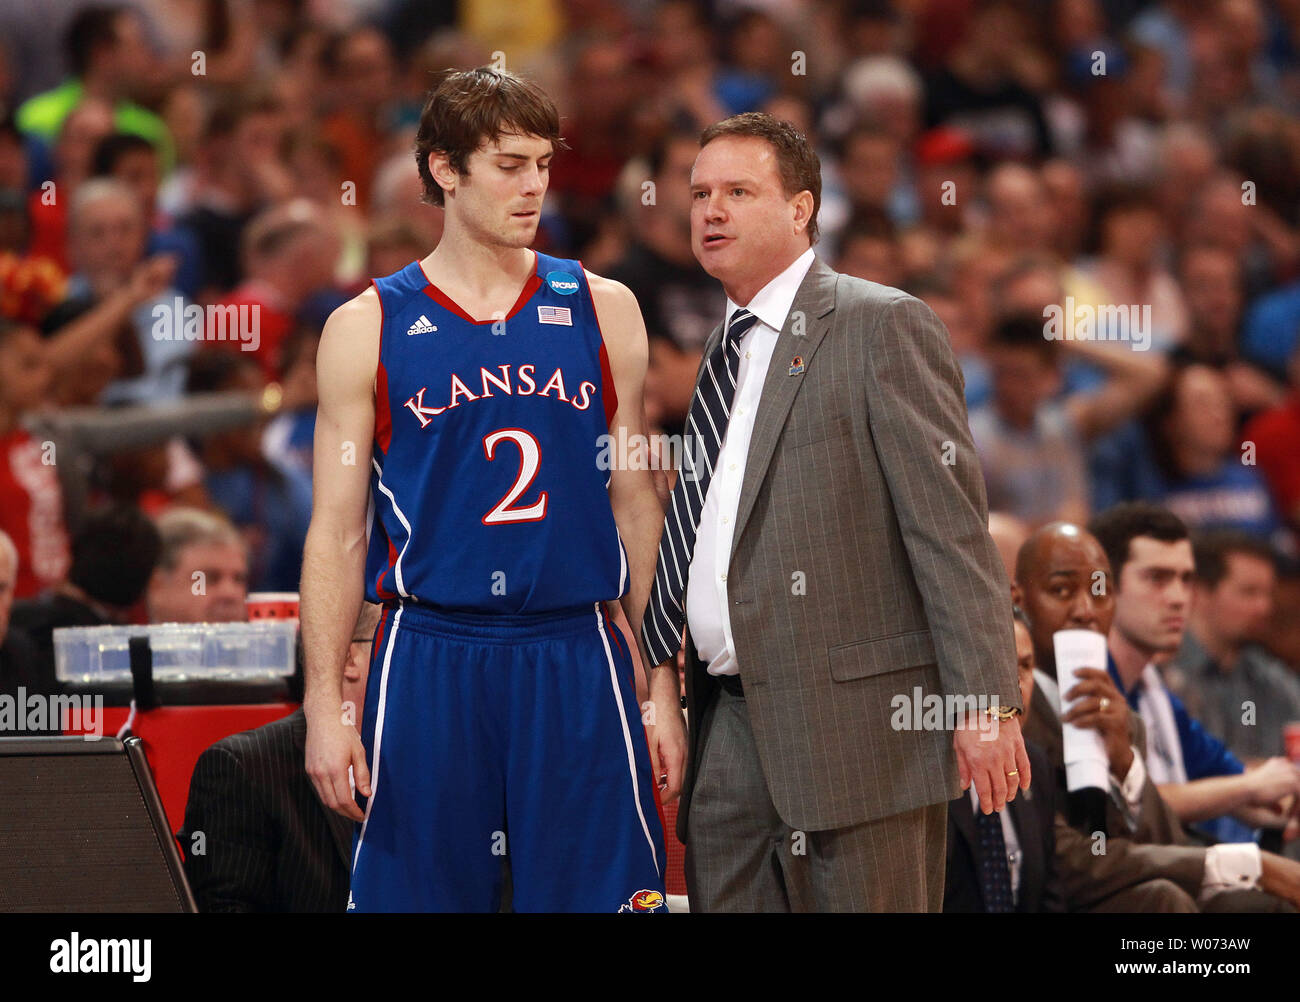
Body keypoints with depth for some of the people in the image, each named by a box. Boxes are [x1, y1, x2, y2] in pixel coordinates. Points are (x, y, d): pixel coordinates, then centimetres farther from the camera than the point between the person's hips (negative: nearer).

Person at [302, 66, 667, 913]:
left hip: (577, 661, 1)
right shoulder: (368, 329, 4)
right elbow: (336, 533, 4)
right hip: (427, 663, -1)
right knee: (416, 891, 1)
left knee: (598, 890, -1)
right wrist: (324, 708, -4)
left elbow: (638, 508, 11)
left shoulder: (604, 312, 9)